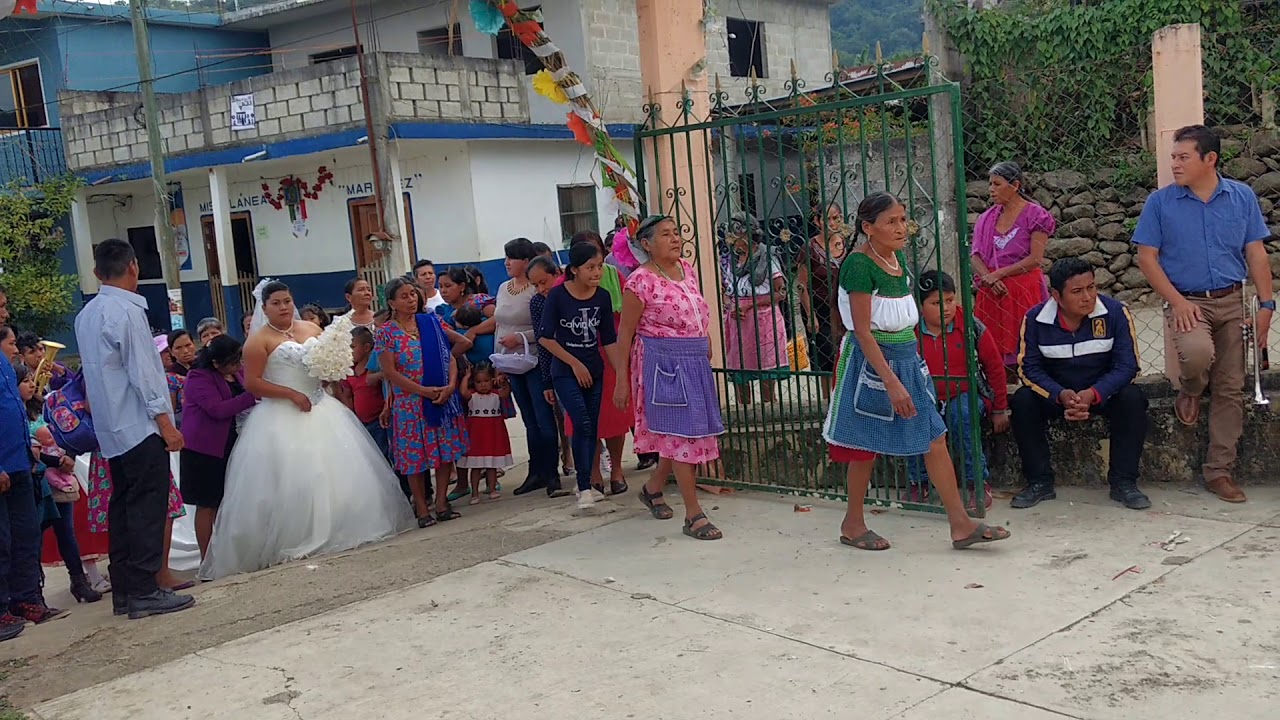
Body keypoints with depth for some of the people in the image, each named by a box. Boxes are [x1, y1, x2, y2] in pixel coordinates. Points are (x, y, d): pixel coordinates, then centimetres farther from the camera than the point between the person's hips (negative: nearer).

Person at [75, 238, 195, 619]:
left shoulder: (87, 314, 13)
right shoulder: (126, 310, -14)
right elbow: (142, 373, -17)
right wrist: (165, 422, -15)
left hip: (111, 429, 9)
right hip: (139, 426, -9)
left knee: (123, 505, 11)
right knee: (147, 506, -6)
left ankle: (123, 589, 16)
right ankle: (144, 591, -6)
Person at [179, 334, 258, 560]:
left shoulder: (239, 372, 9)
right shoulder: (198, 377, -12)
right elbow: (218, 409, -24)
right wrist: (253, 396, -24)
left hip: (232, 446, 6)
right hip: (205, 448, -6)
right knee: (207, 505, -1)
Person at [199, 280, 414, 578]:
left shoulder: (311, 329, 10)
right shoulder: (259, 340, -5)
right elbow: (252, 383, -12)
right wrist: (292, 394, -17)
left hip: (321, 410, 6)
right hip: (283, 418, -5)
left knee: (335, 471, 6)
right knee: (290, 481, -8)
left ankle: (338, 529, 17)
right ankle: (294, 541, -1)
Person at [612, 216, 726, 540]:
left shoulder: (688, 270, 9)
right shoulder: (641, 281, -12)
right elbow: (625, 333, -8)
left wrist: (707, 349, 13)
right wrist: (621, 380, -8)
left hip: (695, 363, 7)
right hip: (663, 364, -7)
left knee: (682, 431, 14)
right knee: (681, 432, -6)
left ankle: (653, 487, 37)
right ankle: (694, 515, 0)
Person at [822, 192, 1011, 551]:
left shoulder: (898, 257, 8)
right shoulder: (859, 264, -17)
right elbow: (863, 331, -20)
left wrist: (910, 367, 15)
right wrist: (892, 383, -23)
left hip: (906, 359, 8)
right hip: (873, 362, -8)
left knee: (934, 438, 5)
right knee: (867, 446, 5)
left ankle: (960, 524, 10)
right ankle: (852, 524, 22)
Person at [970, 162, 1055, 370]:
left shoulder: (1035, 215, -2)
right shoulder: (988, 218, 12)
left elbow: (1035, 259, -10)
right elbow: (975, 255, 6)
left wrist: (998, 274, -13)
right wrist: (988, 277, -13)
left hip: (1024, 289, -4)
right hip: (993, 290, 5)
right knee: (993, 347, 2)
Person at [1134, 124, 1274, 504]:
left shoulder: (1242, 197, 4)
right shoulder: (1160, 202, -2)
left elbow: (1256, 254, 6)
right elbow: (1147, 257, -3)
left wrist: (1266, 305, 0)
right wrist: (1177, 301, -13)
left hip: (1231, 302, 3)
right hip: (1187, 302, -3)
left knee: (1230, 388, 2)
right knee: (1197, 352, -33)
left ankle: (1219, 471, 11)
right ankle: (1188, 392, 3)